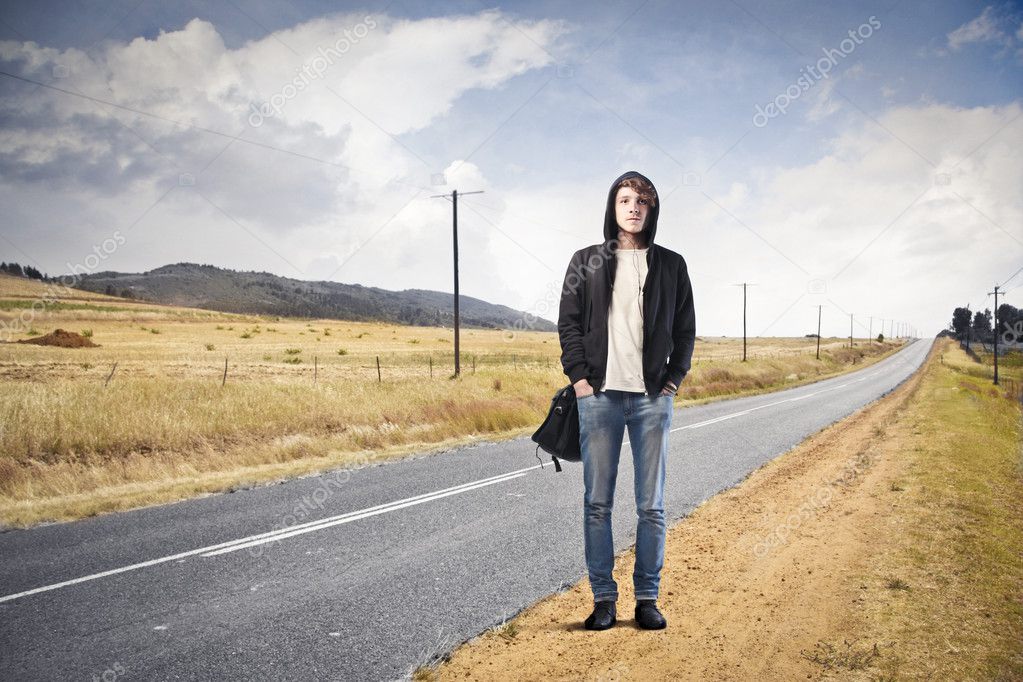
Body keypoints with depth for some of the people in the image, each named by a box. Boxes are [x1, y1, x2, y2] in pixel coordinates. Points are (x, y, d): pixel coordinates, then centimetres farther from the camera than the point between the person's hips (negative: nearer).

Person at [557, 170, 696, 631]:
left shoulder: (670, 265, 10)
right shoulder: (586, 262, 8)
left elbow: (686, 328, 12)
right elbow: (568, 323, 6)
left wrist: (674, 379, 2)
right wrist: (579, 376, -4)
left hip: (653, 398, 1)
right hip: (600, 395, 0)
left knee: (651, 506, 4)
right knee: (597, 504, 2)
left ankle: (647, 598, 15)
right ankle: (603, 598, 13)